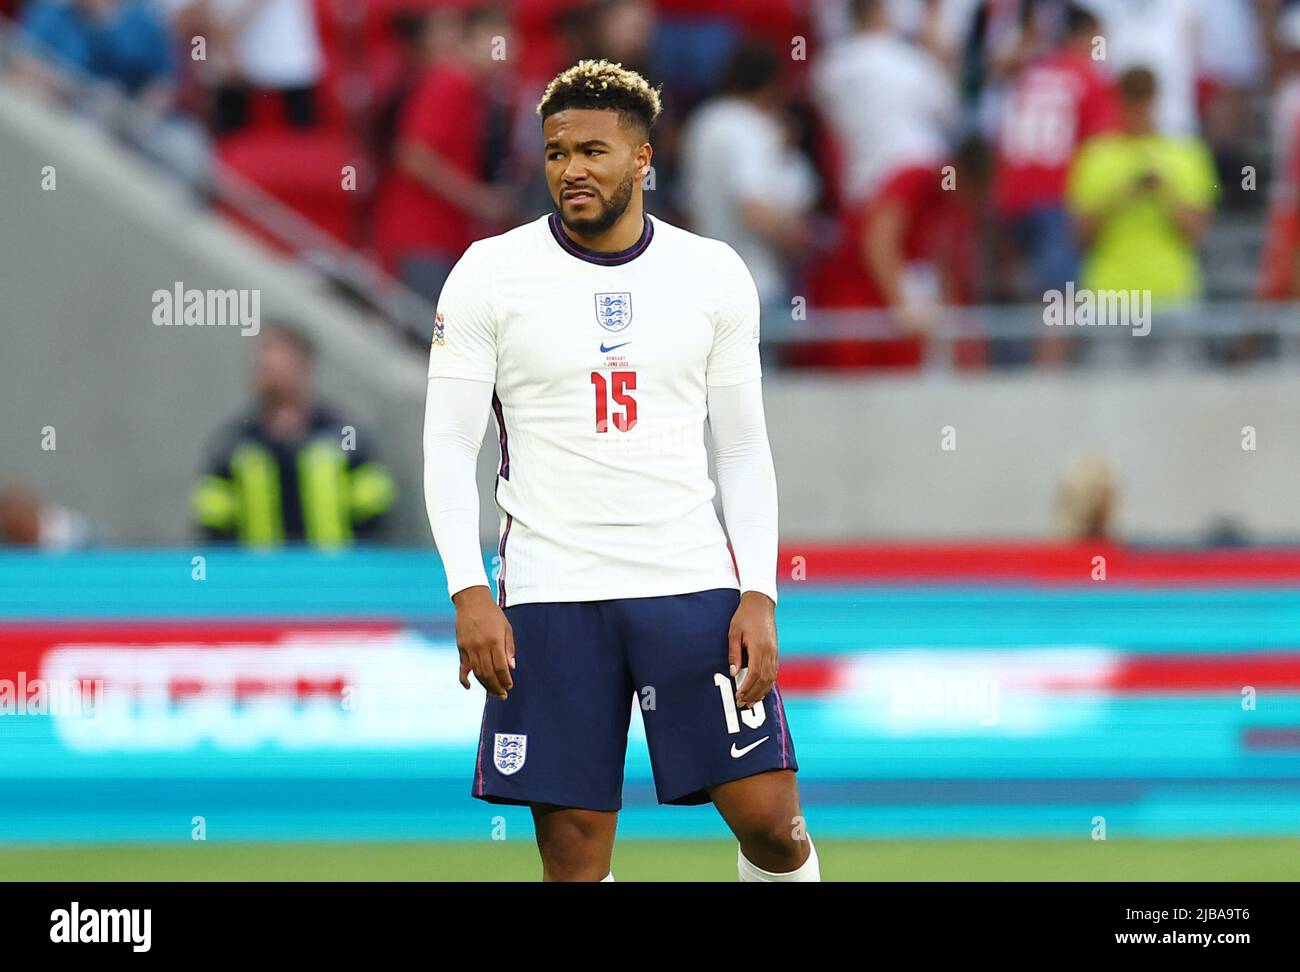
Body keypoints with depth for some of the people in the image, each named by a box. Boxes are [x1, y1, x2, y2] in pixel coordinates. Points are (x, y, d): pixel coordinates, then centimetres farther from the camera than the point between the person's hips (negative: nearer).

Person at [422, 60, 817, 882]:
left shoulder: (715, 275, 5)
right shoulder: (491, 275, 0)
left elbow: (744, 449, 9)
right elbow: (449, 445, 0)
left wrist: (759, 597, -1)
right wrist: (469, 593, -11)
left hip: (694, 581, 1)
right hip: (550, 594, -1)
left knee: (769, 818, -4)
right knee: (575, 848, -2)